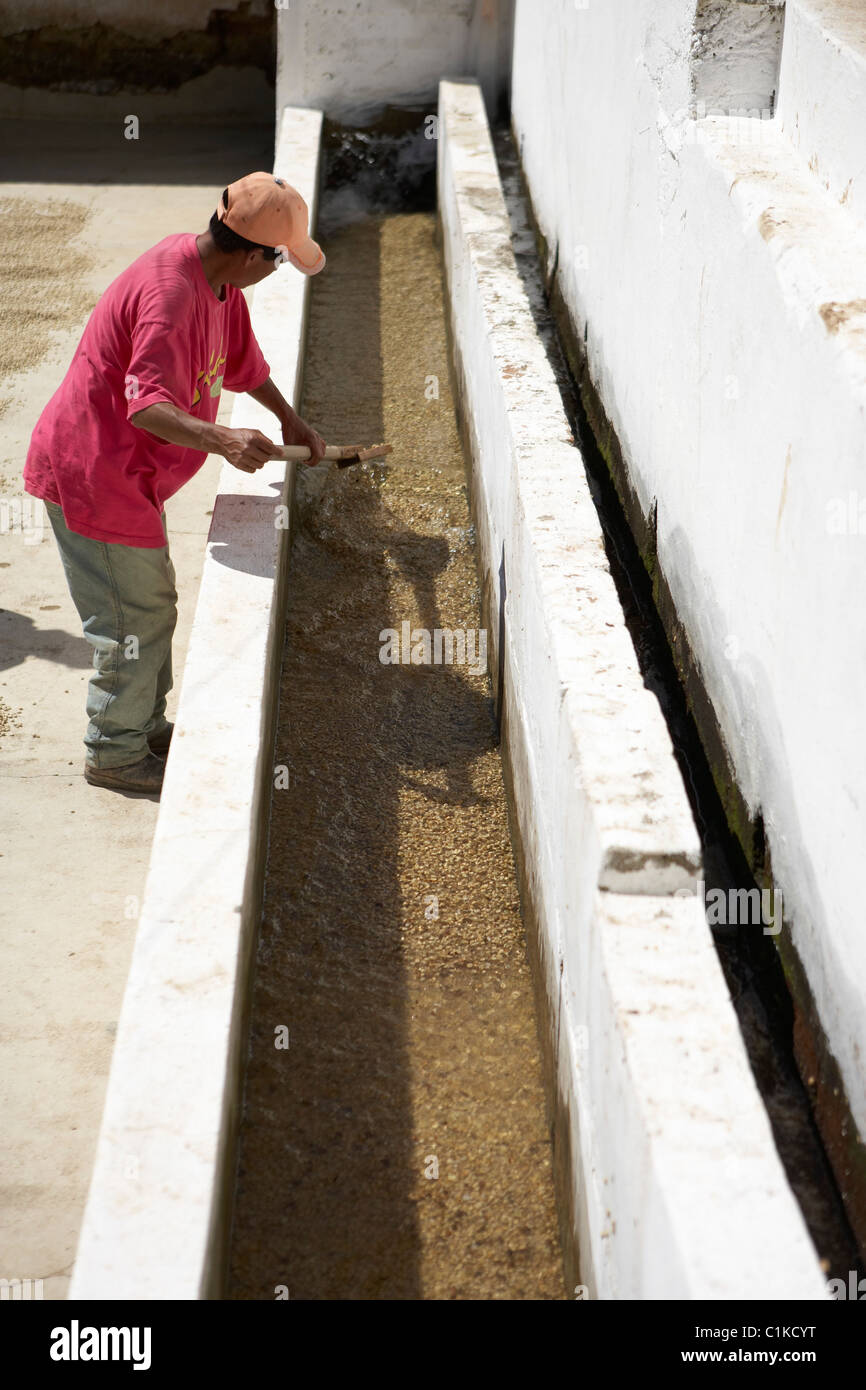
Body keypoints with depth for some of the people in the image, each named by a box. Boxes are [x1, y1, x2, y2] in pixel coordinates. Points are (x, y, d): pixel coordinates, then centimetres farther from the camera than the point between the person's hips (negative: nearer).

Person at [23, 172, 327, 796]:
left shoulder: (217, 279, 3)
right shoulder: (170, 292, -29)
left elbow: (241, 359, 22)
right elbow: (148, 405, -40)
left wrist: (290, 418, 28)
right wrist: (222, 439, -54)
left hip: (130, 473, 10)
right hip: (92, 475, -10)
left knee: (154, 604, 21)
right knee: (134, 619, -1)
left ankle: (146, 726, 38)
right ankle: (114, 754, 16)